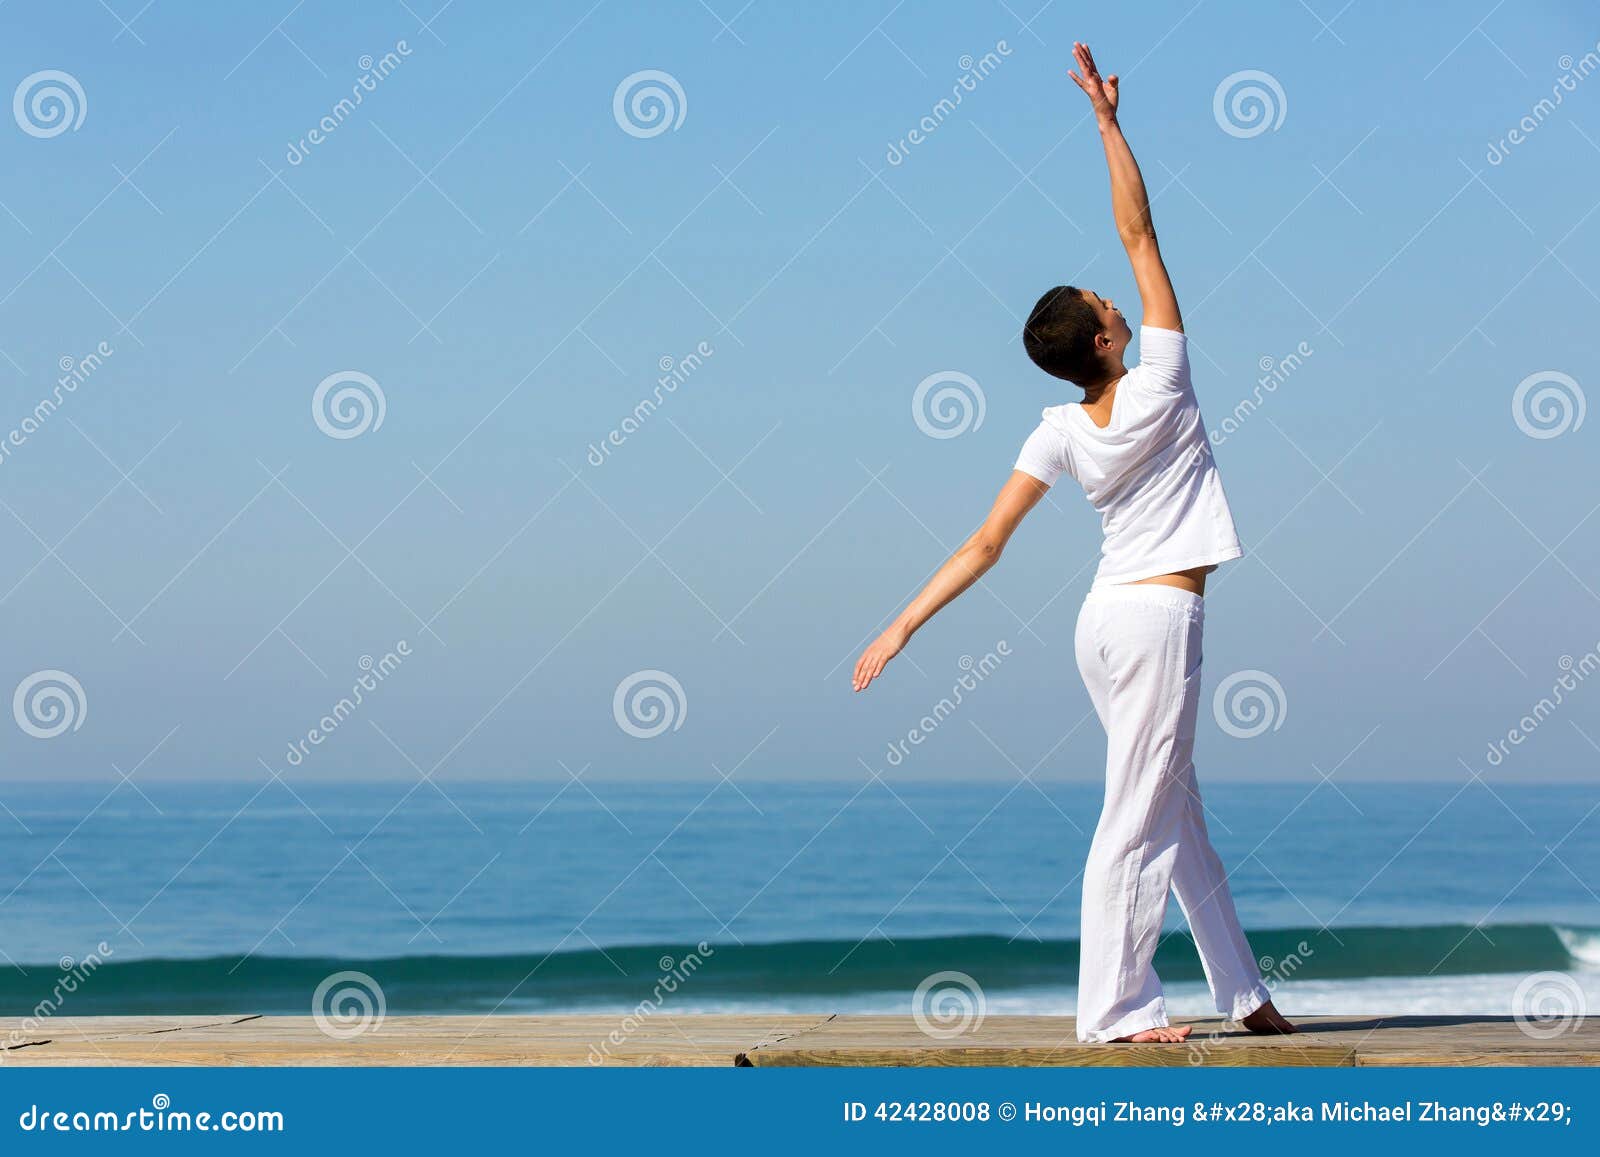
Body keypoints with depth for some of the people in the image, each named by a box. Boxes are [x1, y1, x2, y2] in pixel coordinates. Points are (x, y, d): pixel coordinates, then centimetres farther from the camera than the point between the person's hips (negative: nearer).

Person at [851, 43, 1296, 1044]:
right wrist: (1108, 120, -7)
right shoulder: (1159, 384, -14)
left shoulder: (1059, 435, -1)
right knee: (1139, 817, -5)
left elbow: (985, 546, -6)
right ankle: (1114, 1007, -4)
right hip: (1162, 619, -7)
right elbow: (1139, 231, -12)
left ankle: (1241, 990, 21)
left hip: (1109, 617, 7)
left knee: (1177, 809, 13)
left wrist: (905, 627, -2)